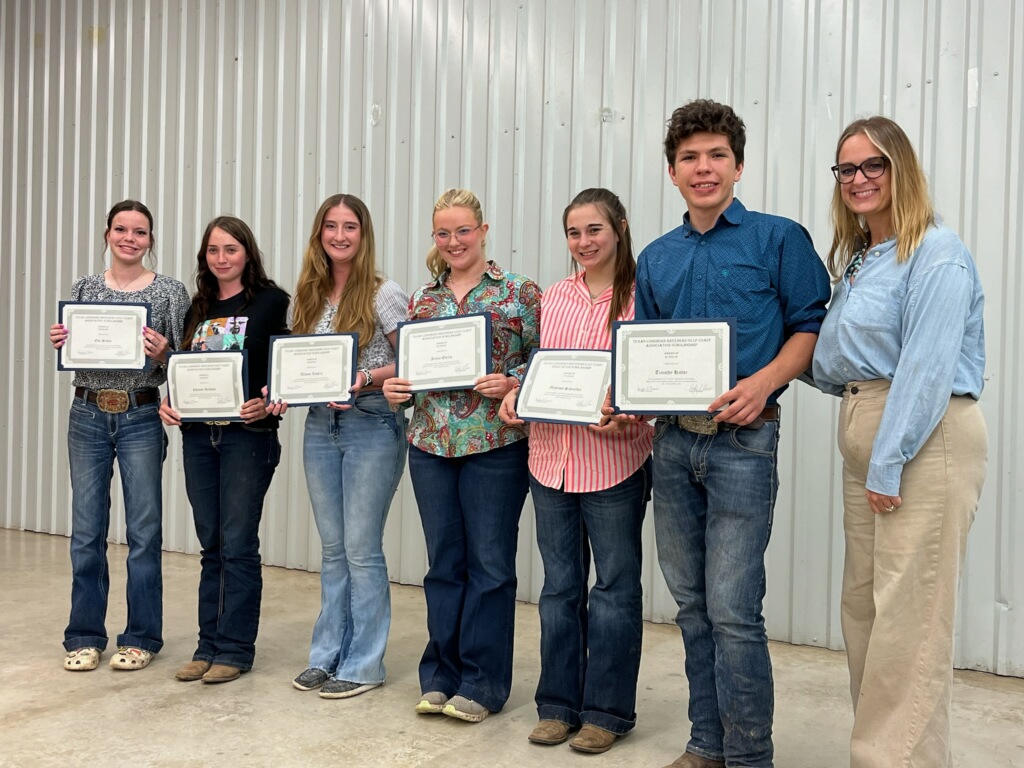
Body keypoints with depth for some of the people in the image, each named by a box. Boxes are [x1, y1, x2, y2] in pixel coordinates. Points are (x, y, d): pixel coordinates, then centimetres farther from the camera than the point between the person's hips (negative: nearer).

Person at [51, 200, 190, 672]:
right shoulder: (84, 288, 8)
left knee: (144, 532, 3)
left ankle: (141, 638, 17)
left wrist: (161, 354, -20)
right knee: (86, 531, 7)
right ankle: (84, 636, 21)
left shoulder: (170, 291, -1)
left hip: (142, 419, -2)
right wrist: (59, 344, -9)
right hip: (88, 416, 3)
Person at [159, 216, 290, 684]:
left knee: (238, 545, -1)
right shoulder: (198, 309, 14)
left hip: (248, 434, -6)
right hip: (198, 434, 6)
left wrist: (267, 403, -23)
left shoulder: (271, 301, -3)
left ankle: (235, 649, 10)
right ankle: (209, 645, 20)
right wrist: (169, 403, 0)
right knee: (211, 545, 11)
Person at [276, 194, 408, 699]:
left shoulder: (384, 294, -6)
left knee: (361, 548, -1)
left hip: (372, 426, -5)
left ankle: (363, 664, 12)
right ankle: (327, 656, 23)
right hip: (320, 426, 6)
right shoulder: (307, 297, 11)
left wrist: (367, 378, -21)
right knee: (333, 549, 13)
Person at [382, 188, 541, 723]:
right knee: (443, 561, 12)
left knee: (489, 562, 3)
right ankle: (441, 677, 24)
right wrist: (394, 388, -3)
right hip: (430, 444, 4)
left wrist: (510, 383, -20)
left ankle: (480, 683, 15)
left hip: (495, 444, -4)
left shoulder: (520, 293, -1)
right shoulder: (421, 299, 12)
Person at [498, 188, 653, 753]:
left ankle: (607, 710, 20)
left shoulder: (641, 296, -6)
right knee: (560, 585, 14)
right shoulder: (554, 298, 10)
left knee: (615, 585, 7)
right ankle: (558, 704, 27)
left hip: (615, 460, -5)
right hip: (551, 457, 5)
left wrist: (626, 414, -23)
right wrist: (515, 395, -1)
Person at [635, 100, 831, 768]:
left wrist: (763, 382, -19)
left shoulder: (778, 239, -1)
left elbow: (812, 326, -4)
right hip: (673, 438, 6)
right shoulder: (656, 259, 14)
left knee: (732, 608, -6)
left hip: (742, 438, -6)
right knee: (692, 603, 13)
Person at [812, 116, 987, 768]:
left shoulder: (936, 252, -9)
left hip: (925, 441, -9)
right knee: (863, 606, 13)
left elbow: (927, 367, -17)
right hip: (865, 433, 9)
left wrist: (888, 465, -18)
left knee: (909, 616, -6)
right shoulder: (856, 260, 17)